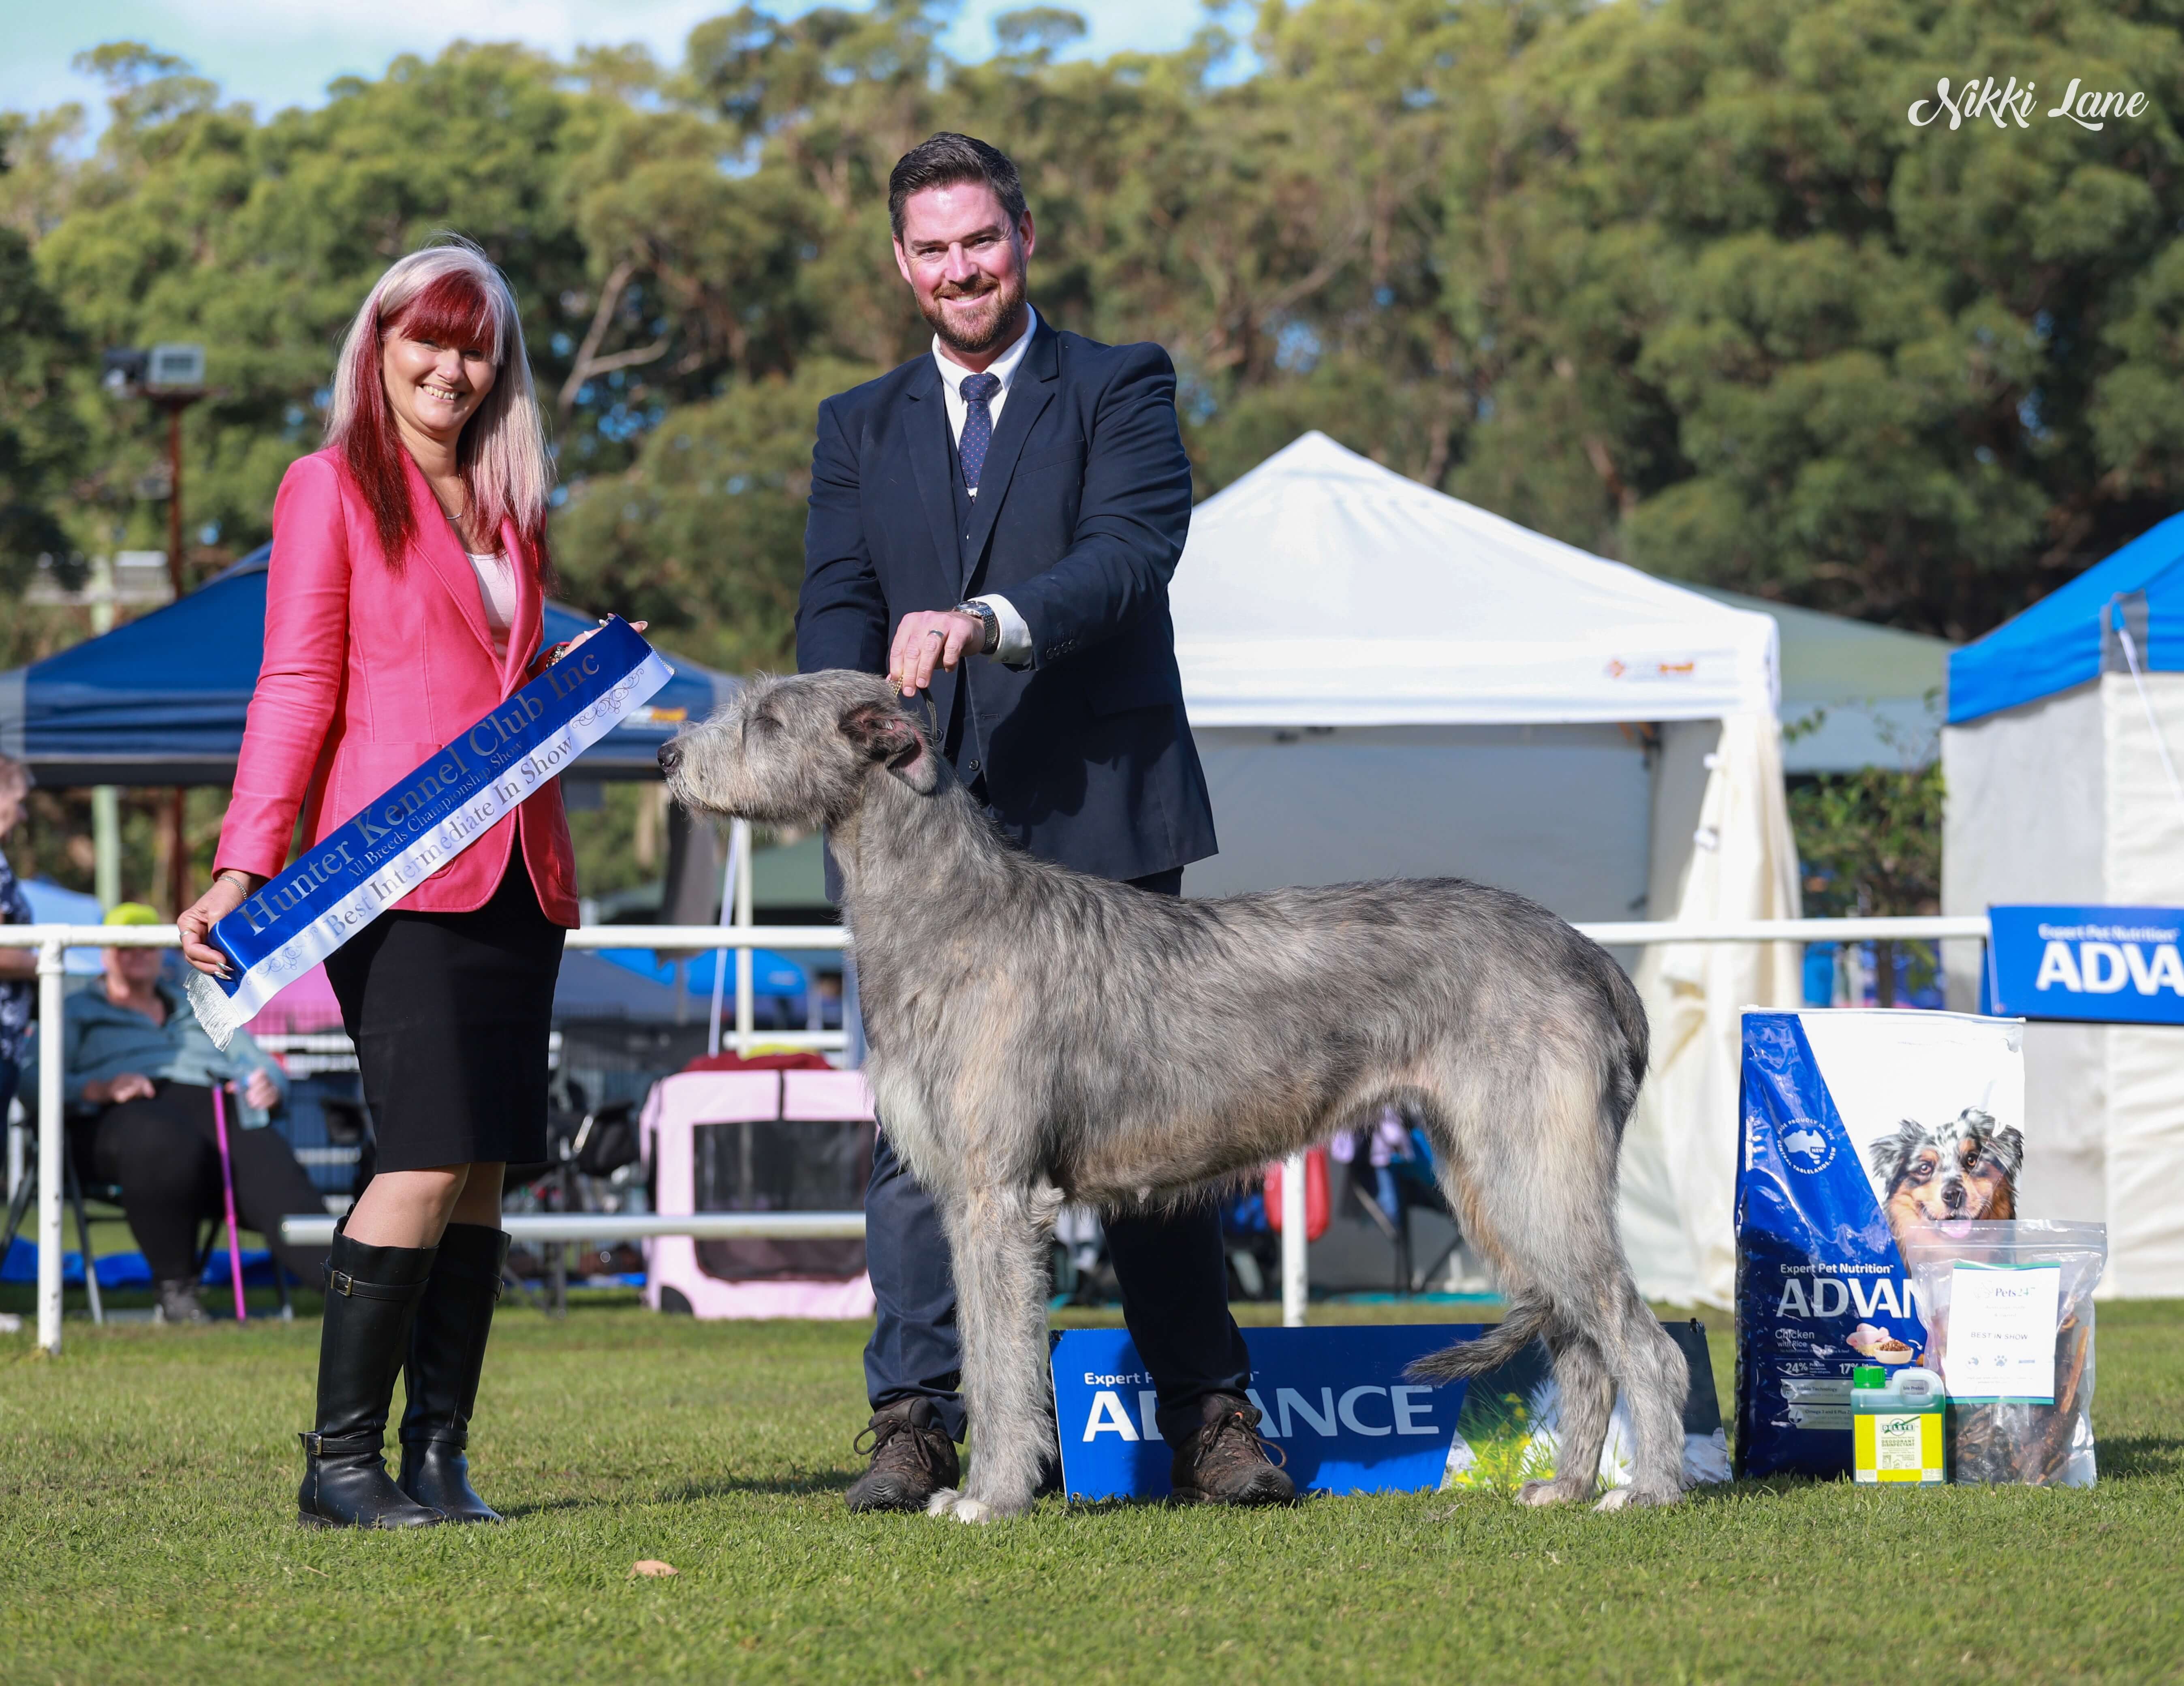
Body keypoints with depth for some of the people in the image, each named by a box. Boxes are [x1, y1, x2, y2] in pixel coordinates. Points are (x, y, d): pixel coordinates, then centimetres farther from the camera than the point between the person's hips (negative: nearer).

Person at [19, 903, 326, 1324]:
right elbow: (36, 1080, 7)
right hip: (125, 1117, -3)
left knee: (265, 1160, -34)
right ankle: (173, 1289, -34)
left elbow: (265, 1069, 28)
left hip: (215, 1106, 3)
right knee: (167, 1146, -43)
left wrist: (268, 1087, 1)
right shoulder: (76, 1013, 26)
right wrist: (102, 1088, -13)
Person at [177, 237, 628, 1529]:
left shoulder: (506, 505, 20)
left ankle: (442, 1455, 6)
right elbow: (296, 693, -3)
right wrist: (243, 869, -11)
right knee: (431, 1159, -14)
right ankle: (341, 1460, -8)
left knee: (487, 1167, 2)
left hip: (515, 873, 6)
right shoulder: (334, 490, 2)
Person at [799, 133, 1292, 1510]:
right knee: (915, 1129, -4)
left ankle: (1211, 1417, 9)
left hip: (1102, 816, -2)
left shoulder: (1122, 389, 5)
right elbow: (836, 609, 6)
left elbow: (1130, 555, -11)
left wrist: (986, 619, -29)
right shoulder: (860, 430, 16)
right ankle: (915, 1425, -2)